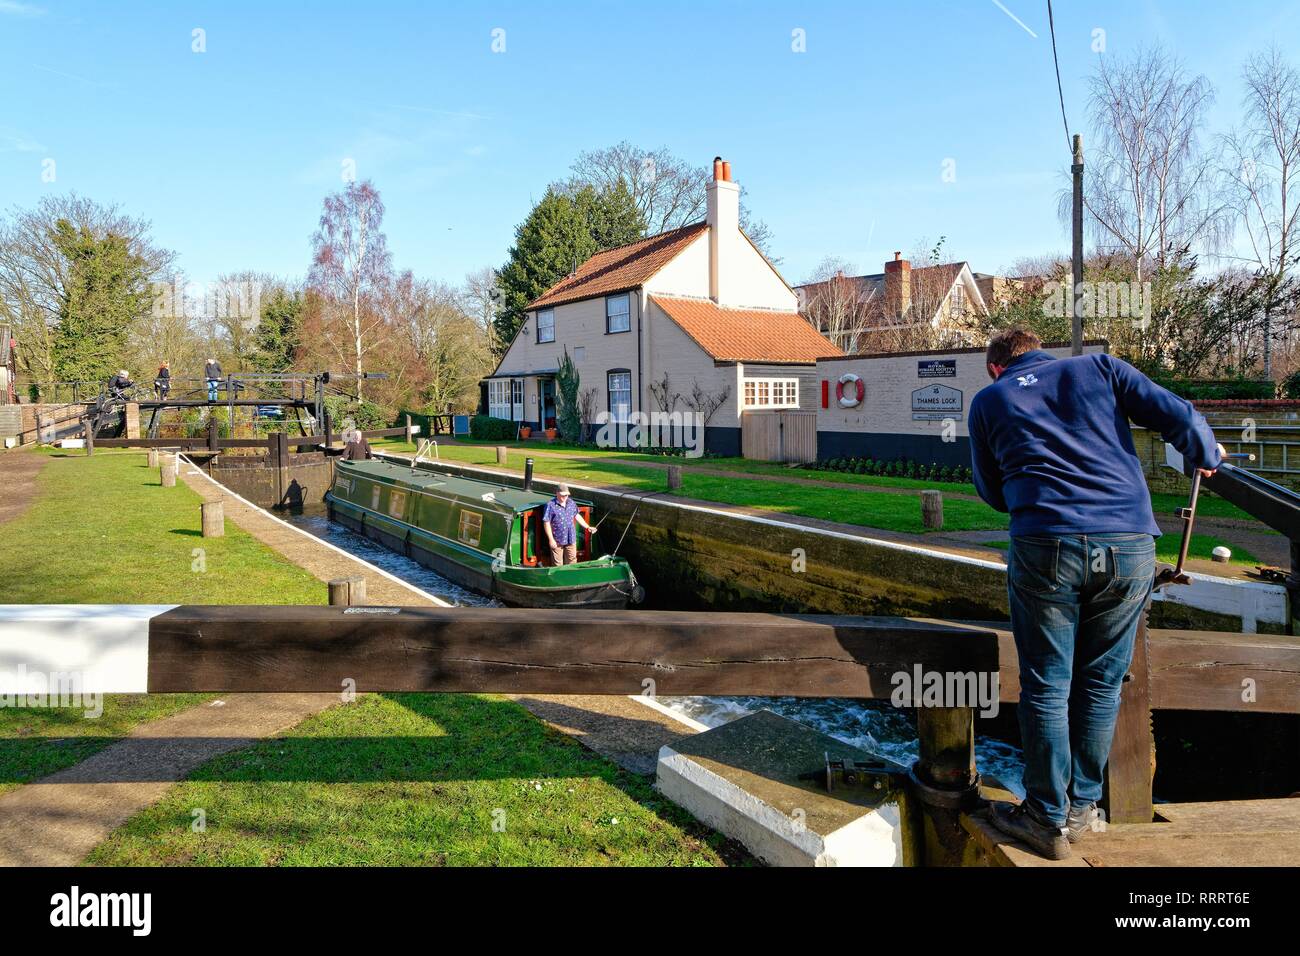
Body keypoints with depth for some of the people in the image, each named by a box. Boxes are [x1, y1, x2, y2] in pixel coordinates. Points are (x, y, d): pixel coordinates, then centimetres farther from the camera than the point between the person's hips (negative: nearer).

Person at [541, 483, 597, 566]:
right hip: (557, 541, -5)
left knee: (571, 562, 15)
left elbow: (577, 516, 19)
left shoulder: (572, 503, 5)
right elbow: (546, 523, -14)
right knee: (557, 564, 5)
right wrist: (551, 539, -16)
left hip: (571, 539, 5)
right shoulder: (550, 505, -14)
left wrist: (588, 527, 17)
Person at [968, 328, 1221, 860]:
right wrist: (1207, 455, 28)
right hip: (1130, 546, 2)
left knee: (1046, 688, 9)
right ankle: (1081, 809, 27)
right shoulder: (1098, 368, 16)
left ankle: (1049, 820, 19)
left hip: (1046, 546, -2)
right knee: (1101, 684, 14)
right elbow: (1177, 416, 8)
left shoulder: (988, 400, 15)